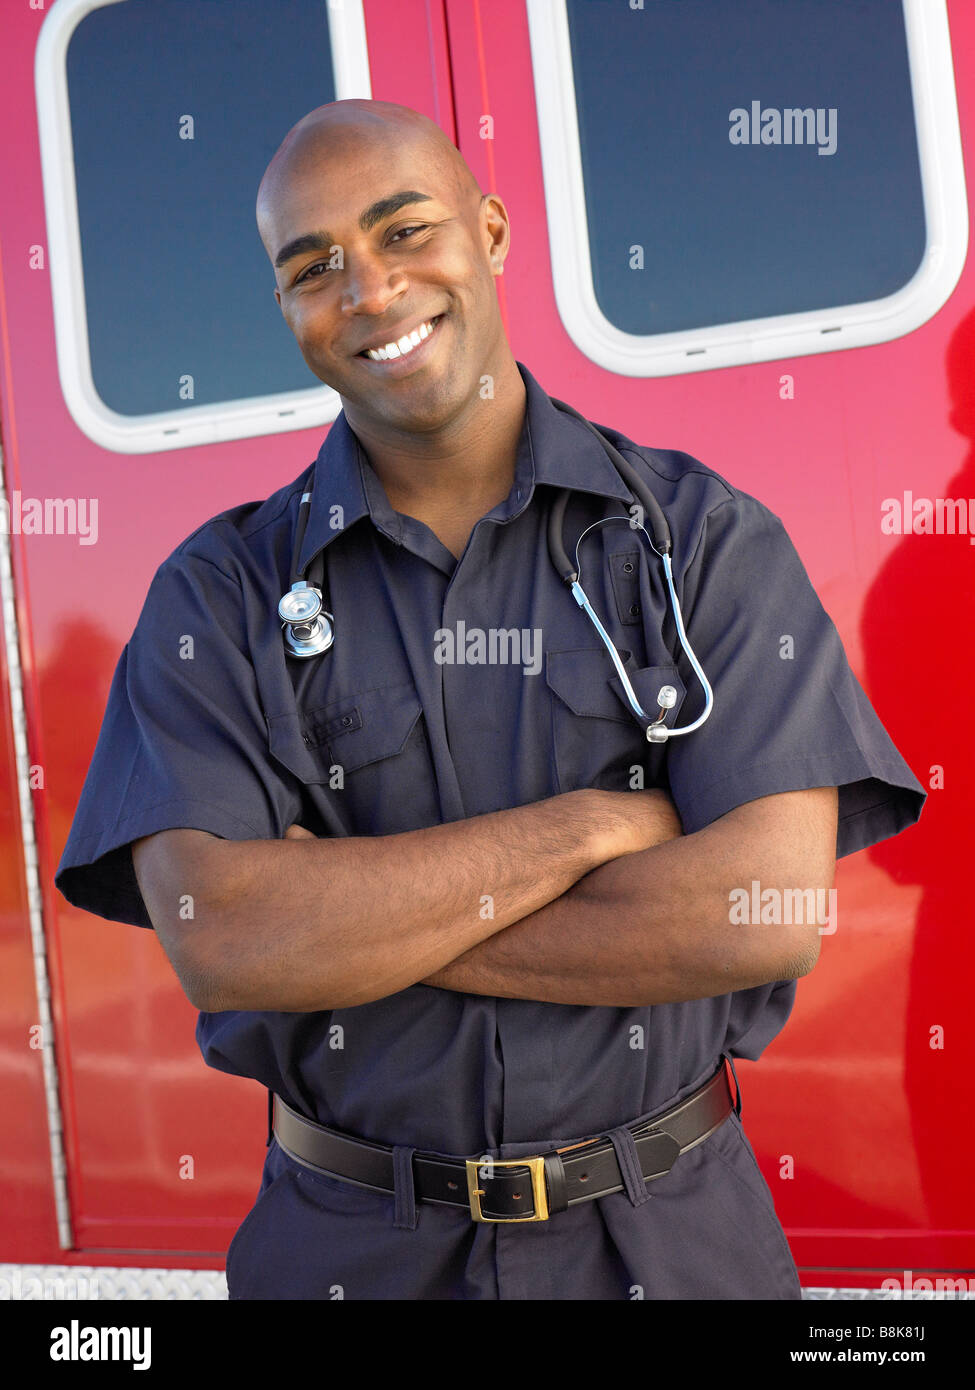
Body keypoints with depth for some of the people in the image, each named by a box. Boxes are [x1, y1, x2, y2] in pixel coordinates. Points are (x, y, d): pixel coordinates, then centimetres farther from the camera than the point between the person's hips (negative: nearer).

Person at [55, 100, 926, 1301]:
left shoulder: (705, 537, -7)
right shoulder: (219, 593, -5)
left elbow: (772, 910, -17)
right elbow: (216, 943, -18)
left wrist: (341, 913, -17)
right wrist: (593, 822, -19)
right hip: (351, 1243, 1)